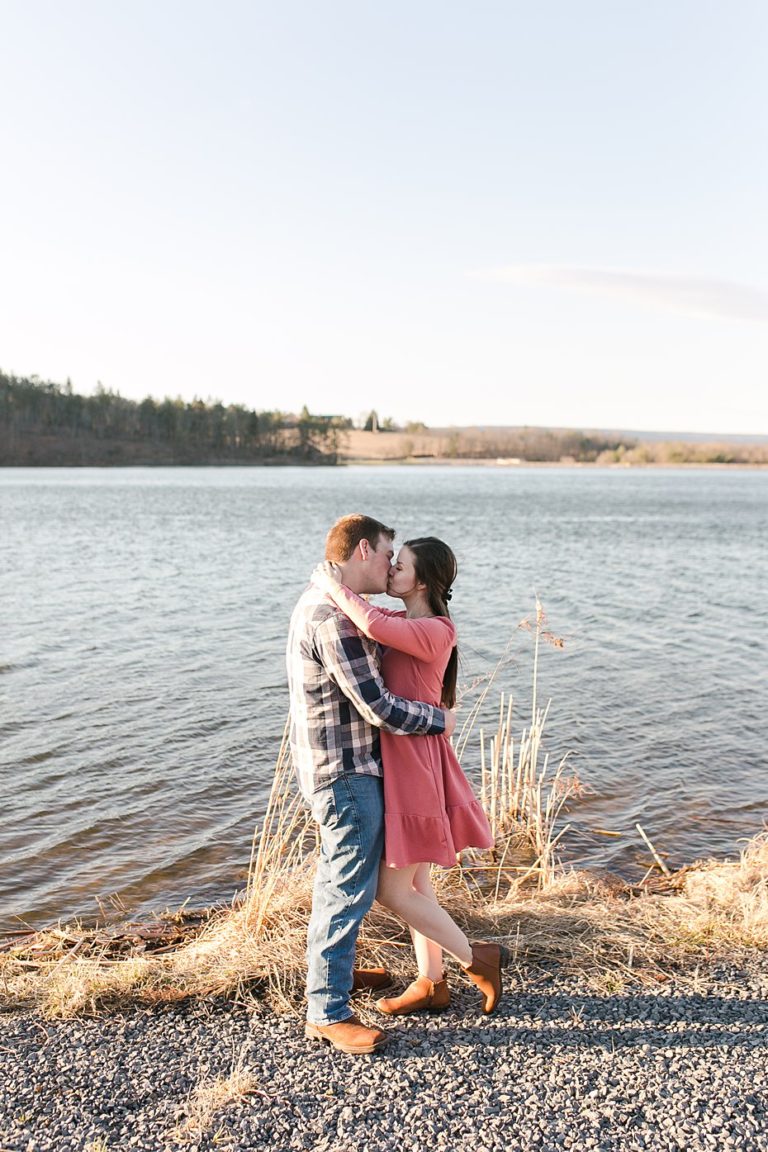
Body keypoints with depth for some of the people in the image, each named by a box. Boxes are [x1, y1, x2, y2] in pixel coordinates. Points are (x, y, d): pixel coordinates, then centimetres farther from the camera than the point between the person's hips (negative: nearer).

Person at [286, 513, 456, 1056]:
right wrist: (439, 719, -9)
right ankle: (327, 1012, 9)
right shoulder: (334, 620, -25)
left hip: (333, 766, 11)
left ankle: (335, 966, 43)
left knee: (339, 876, 25)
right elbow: (378, 707, -23)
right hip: (346, 772, -11)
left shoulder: (319, 601, 9)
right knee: (349, 889, -2)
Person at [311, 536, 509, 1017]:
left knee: (393, 891, -1)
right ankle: (432, 983, 31)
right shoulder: (403, 623, 9)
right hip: (398, 760, 10)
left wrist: (335, 587, -21)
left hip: (413, 765, -10)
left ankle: (476, 958, 16)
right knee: (414, 882, 17)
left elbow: (375, 627, -36)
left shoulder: (435, 631, -19)